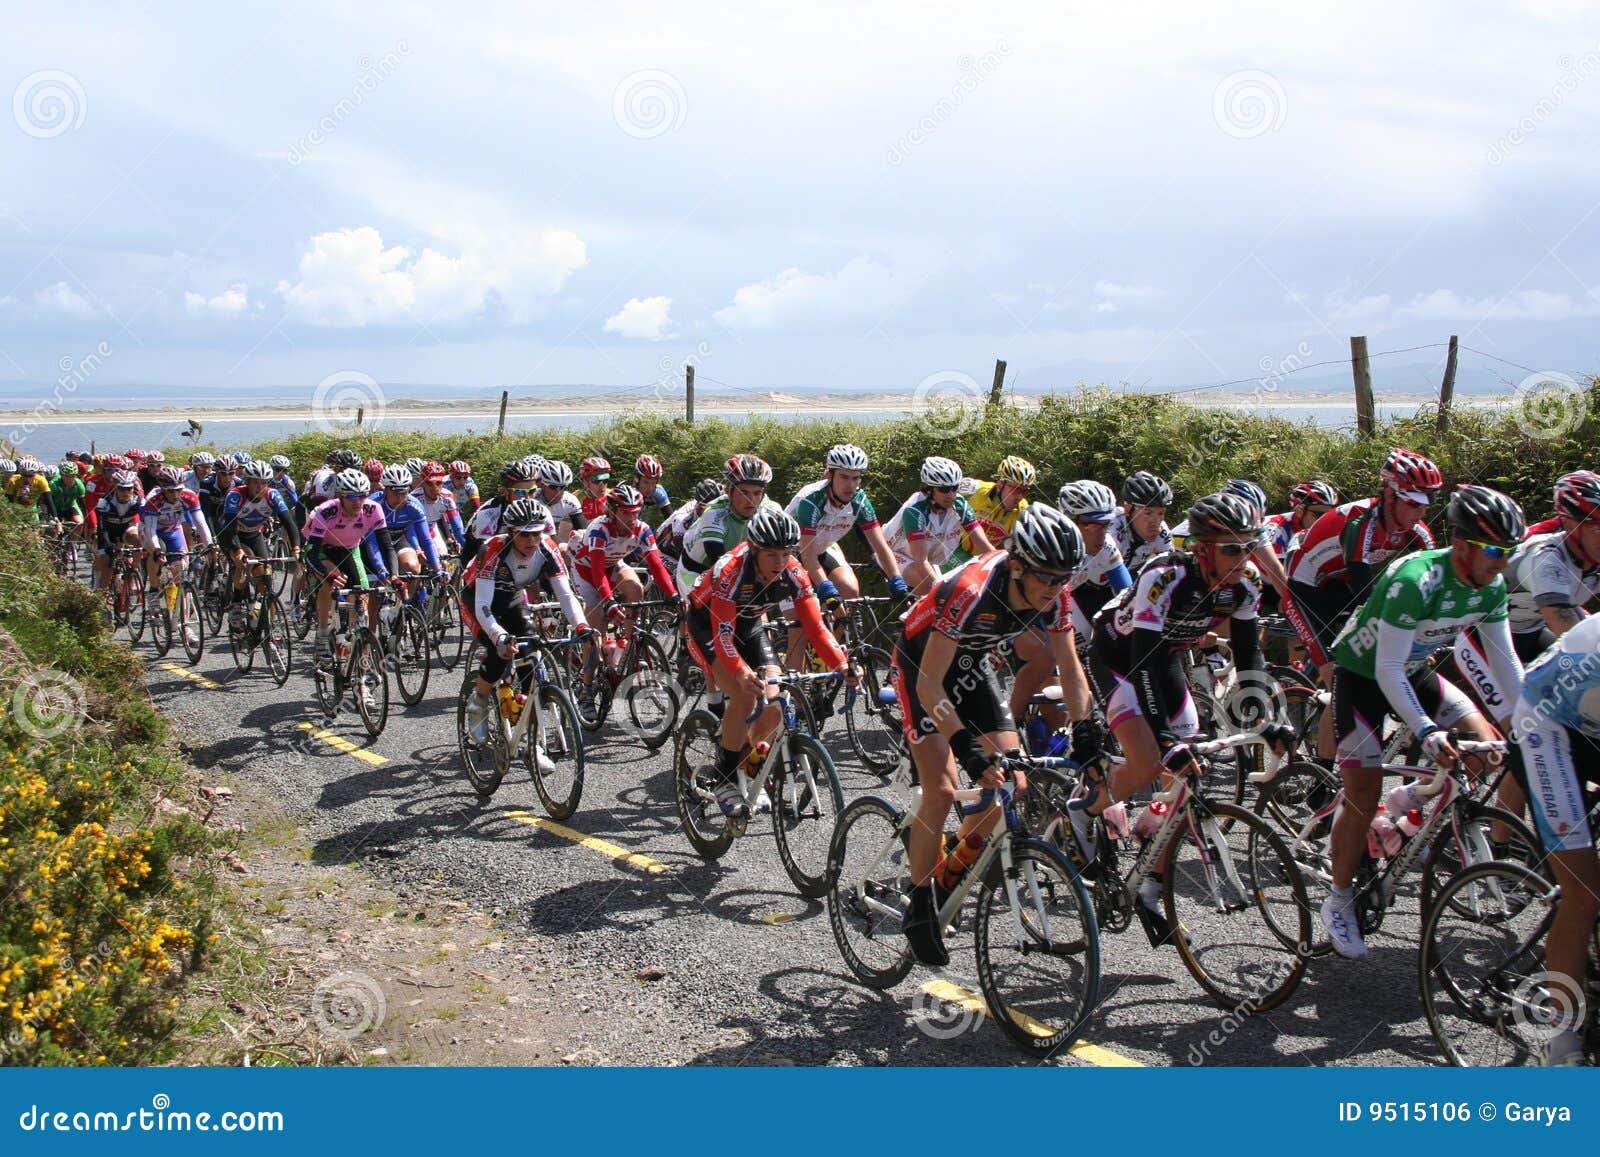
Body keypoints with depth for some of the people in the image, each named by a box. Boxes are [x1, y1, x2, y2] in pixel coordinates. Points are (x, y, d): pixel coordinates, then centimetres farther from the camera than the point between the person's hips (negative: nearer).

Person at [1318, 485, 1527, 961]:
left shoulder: (1492, 586, -11)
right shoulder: (1415, 581, -33)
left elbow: (1503, 659, -2)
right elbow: (1388, 670, -33)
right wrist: (1426, 731, -40)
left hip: (1415, 671, 7)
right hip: (1362, 673, -7)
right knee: (1363, 799, -8)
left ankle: (1410, 799, 16)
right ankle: (1339, 902, 9)